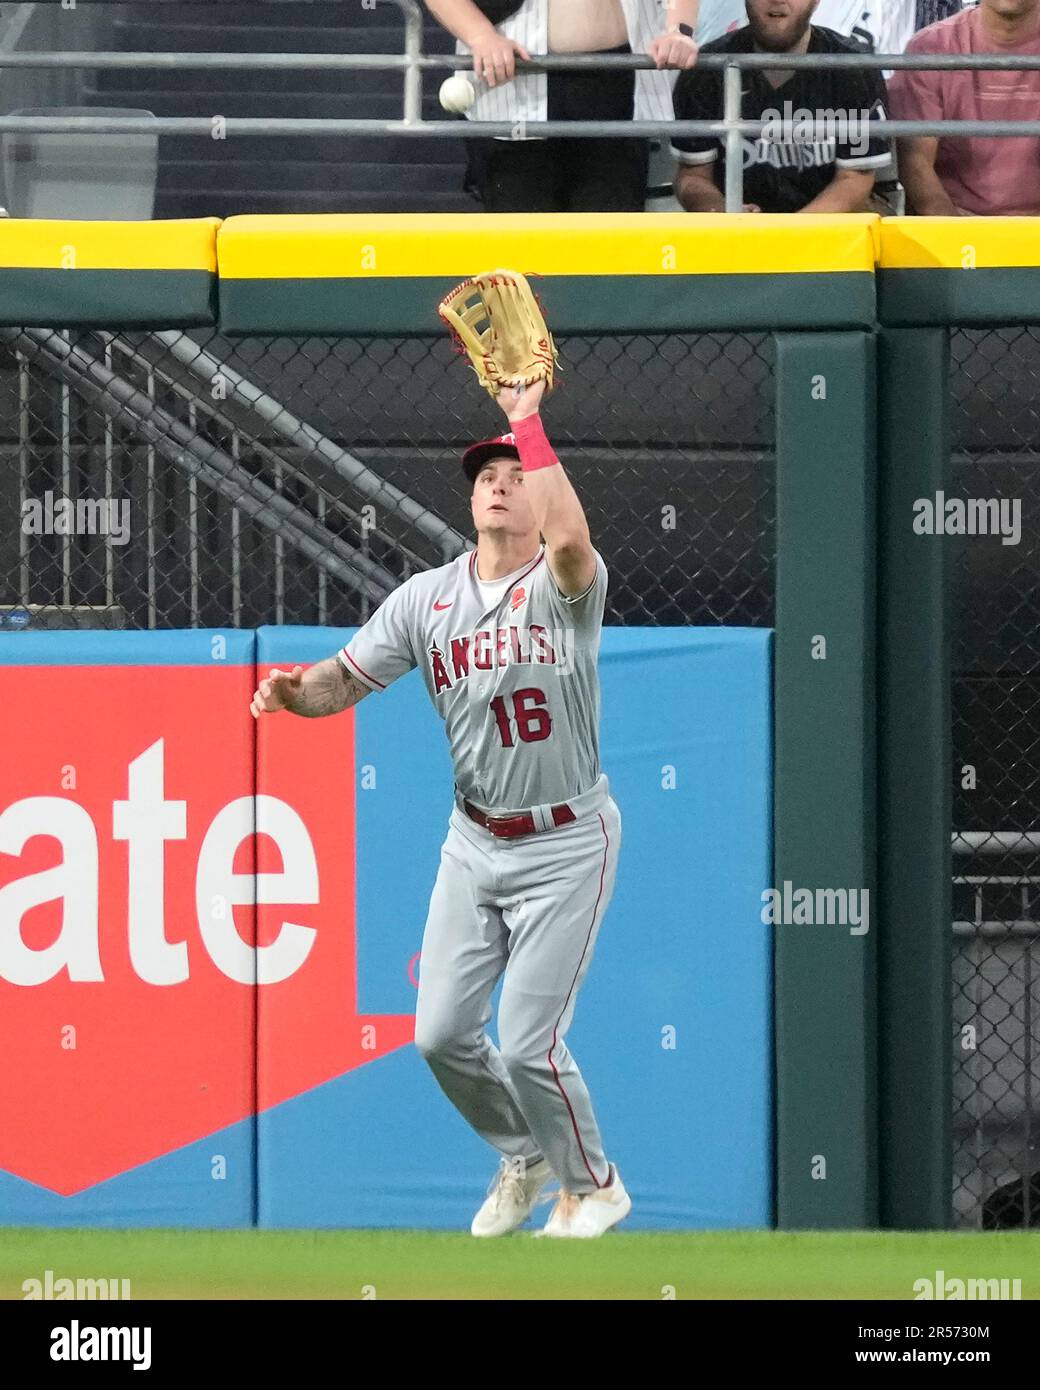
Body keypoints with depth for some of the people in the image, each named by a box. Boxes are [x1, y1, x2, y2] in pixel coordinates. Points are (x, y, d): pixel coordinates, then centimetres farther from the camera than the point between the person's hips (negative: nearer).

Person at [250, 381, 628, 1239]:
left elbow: (571, 540, -38)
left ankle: (594, 1186, 17)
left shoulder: (564, 586, -14)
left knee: (527, 1044, -8)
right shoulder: (426, 598, 1)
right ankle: (524, 1158, 32)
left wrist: (529, 422, -34)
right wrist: (296, 689, -22)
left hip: (565, 845, -5)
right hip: (474, 839, 5)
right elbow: (346, 679, 1)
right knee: (442, 1034, 5)